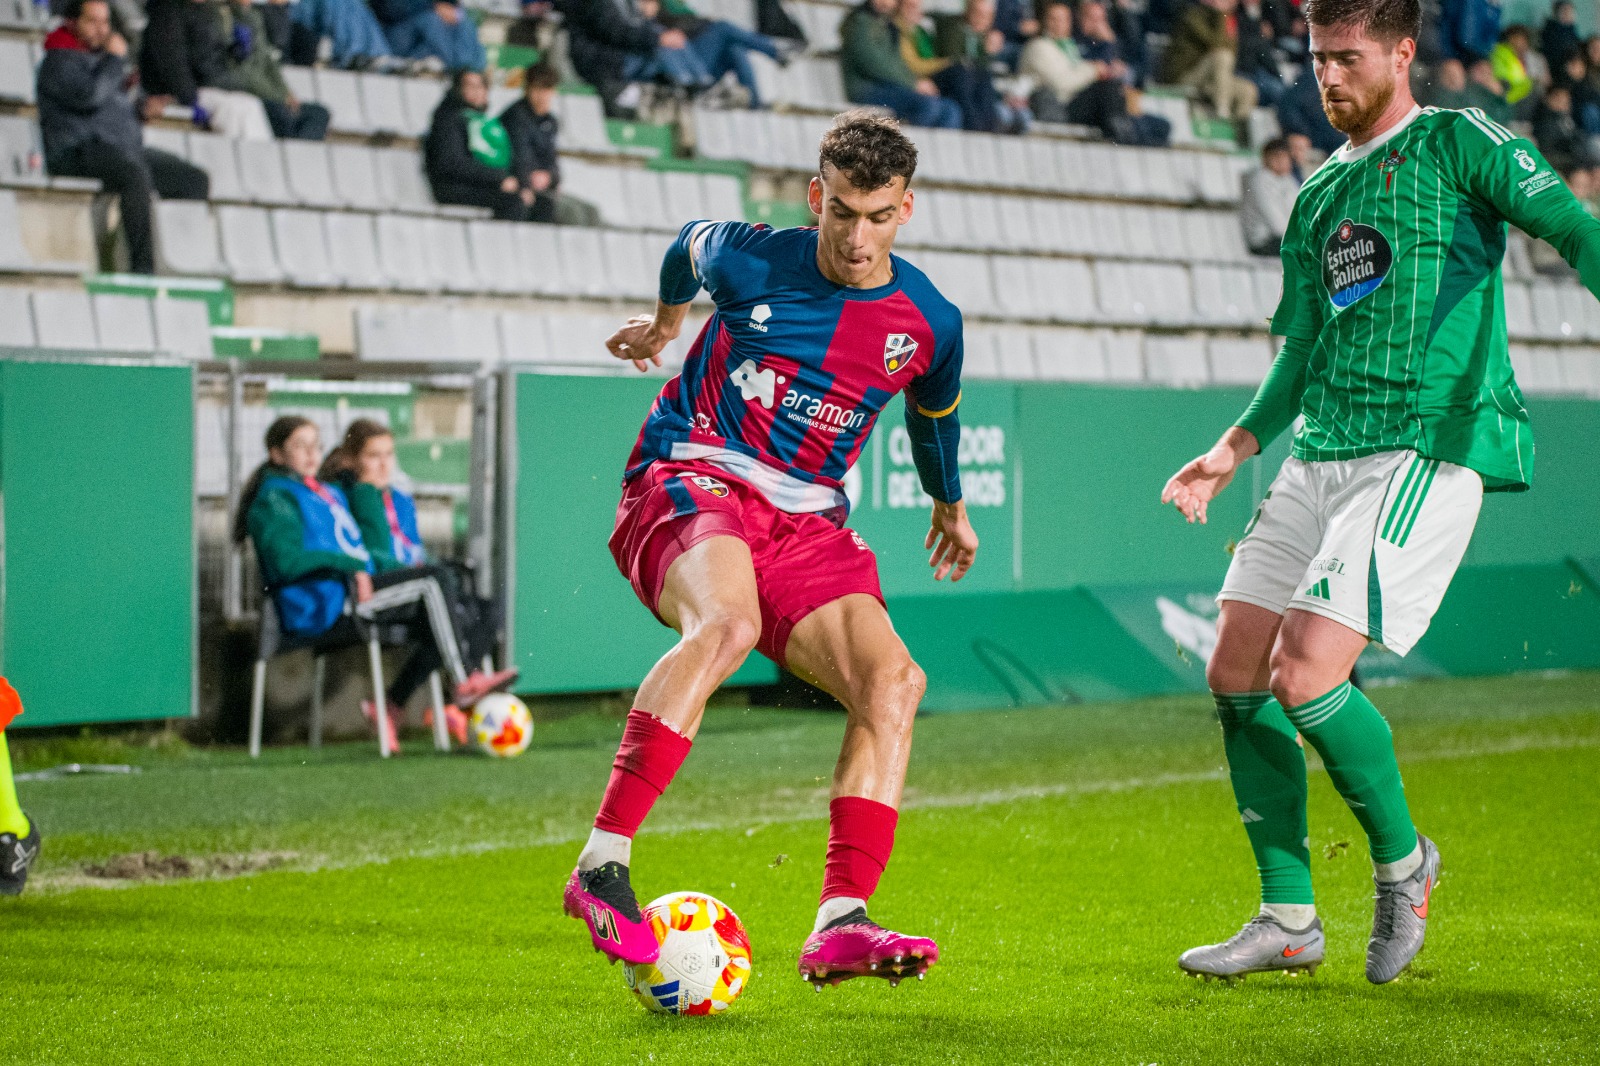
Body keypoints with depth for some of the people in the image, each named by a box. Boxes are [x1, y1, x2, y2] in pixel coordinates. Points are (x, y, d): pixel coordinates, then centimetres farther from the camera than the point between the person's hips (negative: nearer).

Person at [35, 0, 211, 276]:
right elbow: (88, 97, -21)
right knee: (136, 175, -40)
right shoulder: (59, 61, -3)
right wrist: (115, 59, -9)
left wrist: (141, 108, 16)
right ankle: (143, 268, -45)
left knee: (196, 181, -5)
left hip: (125, 148, 10)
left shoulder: (99, 55, 26)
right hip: (81, 151, -10)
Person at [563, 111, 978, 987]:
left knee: (892, 681, -21)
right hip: (690, 480, -4)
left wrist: (950, 506, 42)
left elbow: (933, 415, 26)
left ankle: (840, 925, -26)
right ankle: (601, 866, -41)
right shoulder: (750, 262, -5)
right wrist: (667, 319, 40)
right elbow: (690, 245, 21)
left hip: (806, 525, 4)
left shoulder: (929, 323, 3)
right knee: (725, 624, -38)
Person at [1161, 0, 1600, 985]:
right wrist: (1234, 450, 15)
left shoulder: (1459, 146, -1)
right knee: (1237, 674, 1)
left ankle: (1402, 860, 8)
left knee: (1305, 675, -17)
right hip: (1319, 457, 8)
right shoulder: (1318, 198, 20)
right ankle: (1289, 920, 12)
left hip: (1427, 452, -8)